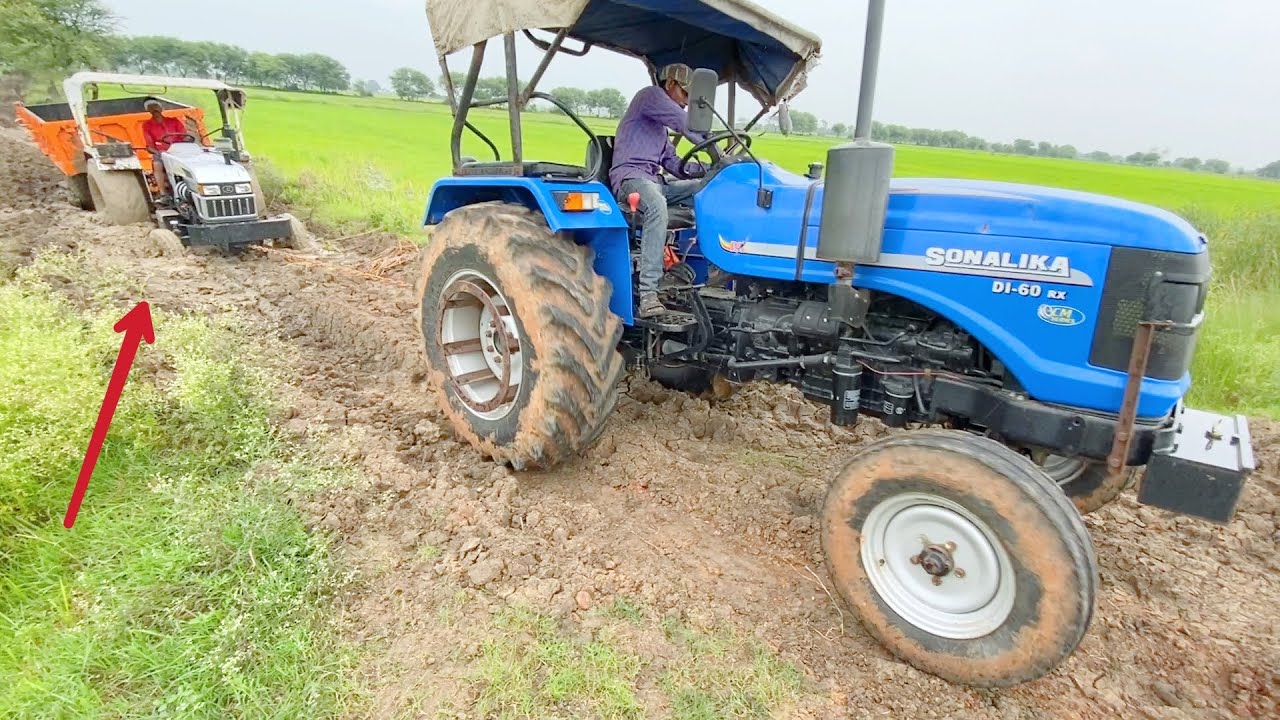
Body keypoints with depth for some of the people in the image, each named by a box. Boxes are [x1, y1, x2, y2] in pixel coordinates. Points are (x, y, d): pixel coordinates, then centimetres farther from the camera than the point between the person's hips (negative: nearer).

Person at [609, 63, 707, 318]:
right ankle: (648, 294, -46)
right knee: (657, 206, -40)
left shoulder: (660, 125, 30)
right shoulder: (650, 95, 3)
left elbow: (672, 162, 22)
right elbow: (686, 124, -8)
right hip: (630, 176, -9)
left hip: (654, 180, 10)